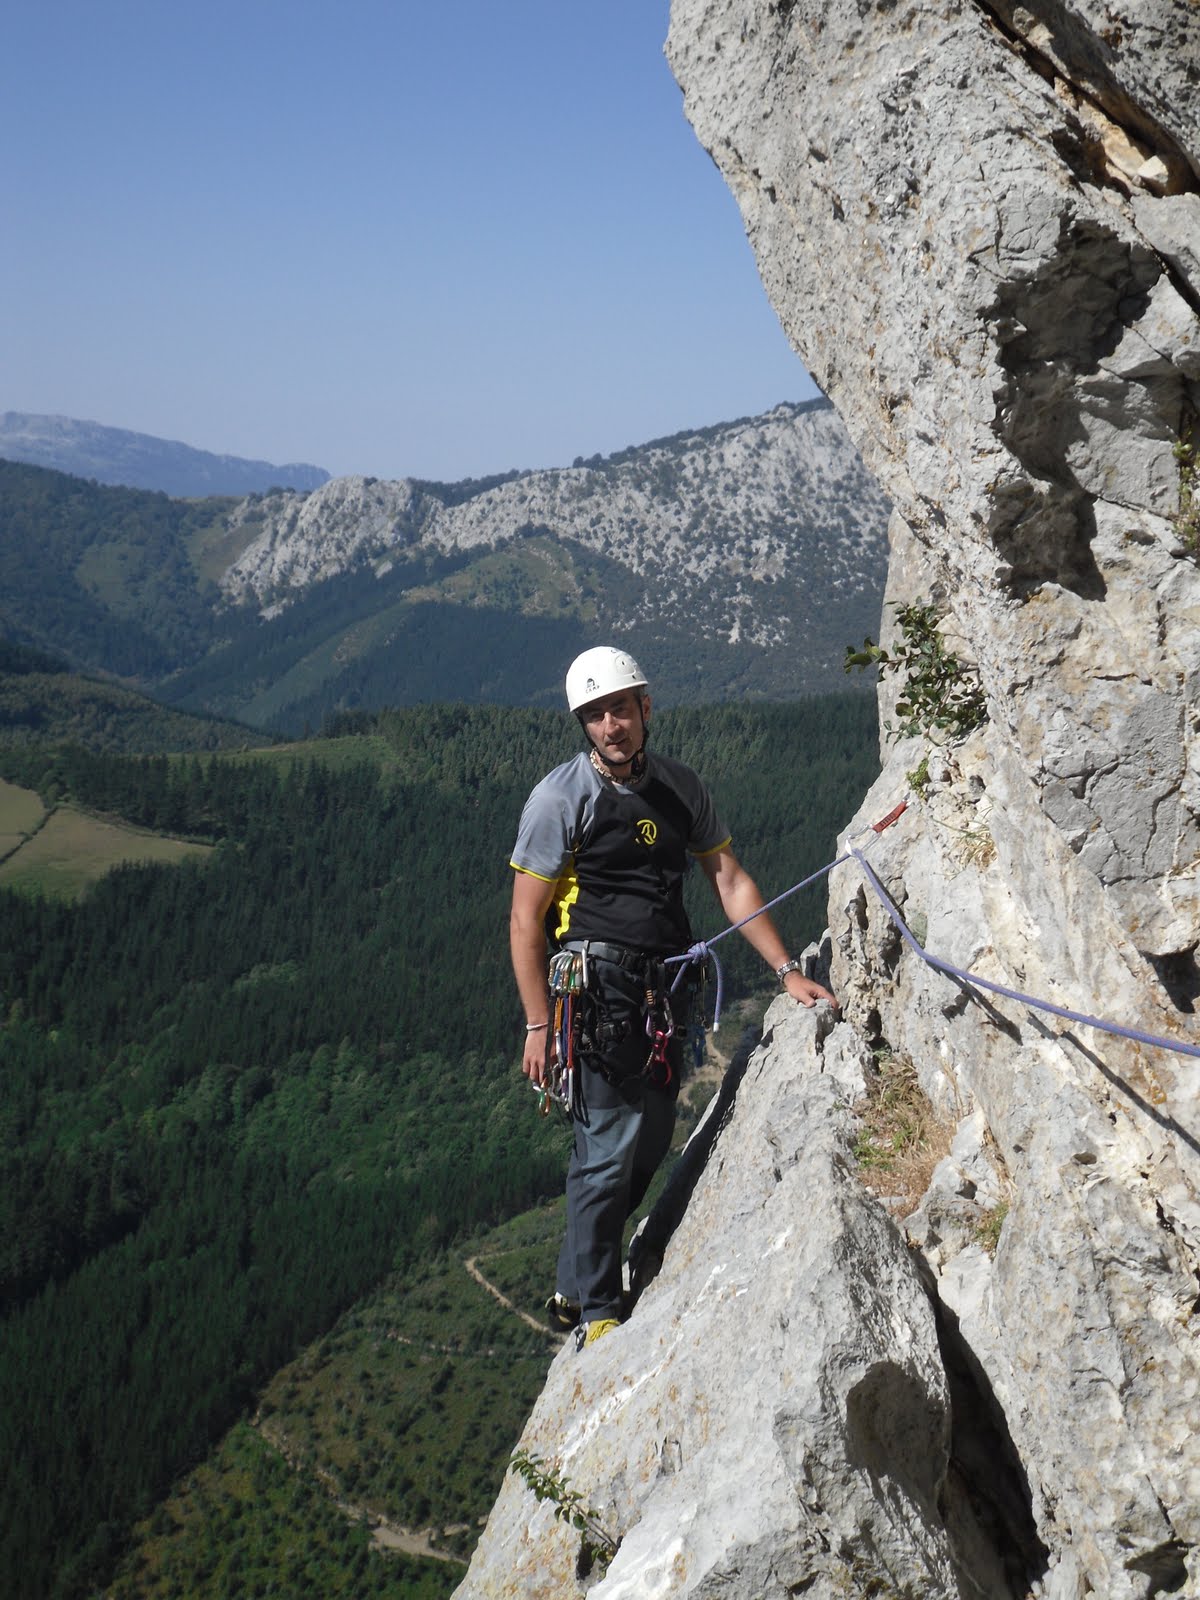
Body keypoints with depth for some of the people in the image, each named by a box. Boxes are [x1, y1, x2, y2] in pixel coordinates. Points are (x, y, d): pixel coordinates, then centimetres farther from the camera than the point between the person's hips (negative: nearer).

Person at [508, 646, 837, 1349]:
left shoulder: (679, 786, 9)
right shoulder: (562, 797, -8)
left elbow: (731, 880, 11)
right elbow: (525, 920, -8)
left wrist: (788, 969, 3)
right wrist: (539, 1025, -13)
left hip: (664, 987, 6)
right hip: (598, 983, -6)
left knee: (651, 1143, 11)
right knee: (612, 1143, -10)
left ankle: (574, 1286, 26)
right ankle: (595, 1311, 3)